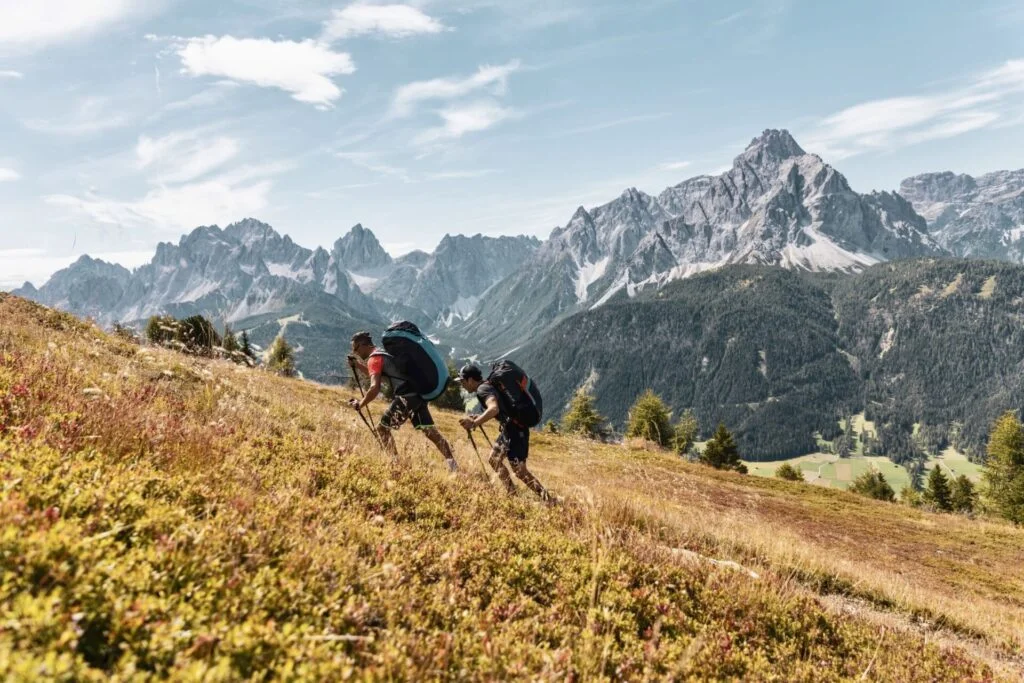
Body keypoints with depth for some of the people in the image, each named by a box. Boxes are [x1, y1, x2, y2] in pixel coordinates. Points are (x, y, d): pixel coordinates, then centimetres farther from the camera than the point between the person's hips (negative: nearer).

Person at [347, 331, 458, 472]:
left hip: (406, 397, -9)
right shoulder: (383, 353, 23)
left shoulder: (374, 358, -6)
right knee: (430, 431, 8)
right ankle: (453, 465, 4)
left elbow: (375, 388, -18)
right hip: (418, 394, 9)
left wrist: (360, 404, -7)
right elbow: (376, 374, 42)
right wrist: (358, 364, 34)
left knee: (382, 427, 3)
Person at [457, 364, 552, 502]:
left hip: (515, 430, -11)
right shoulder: (487, 386, 14)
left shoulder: (483, 389, -17)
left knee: (519, 470, -9)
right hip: (508, 428, 11)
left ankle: (549, 500, -5)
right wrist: (478, 418, 16)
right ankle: (512, 494, 27)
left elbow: (494, 409, -36)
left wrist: (474, 423, -40)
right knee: (494, 459, 20)